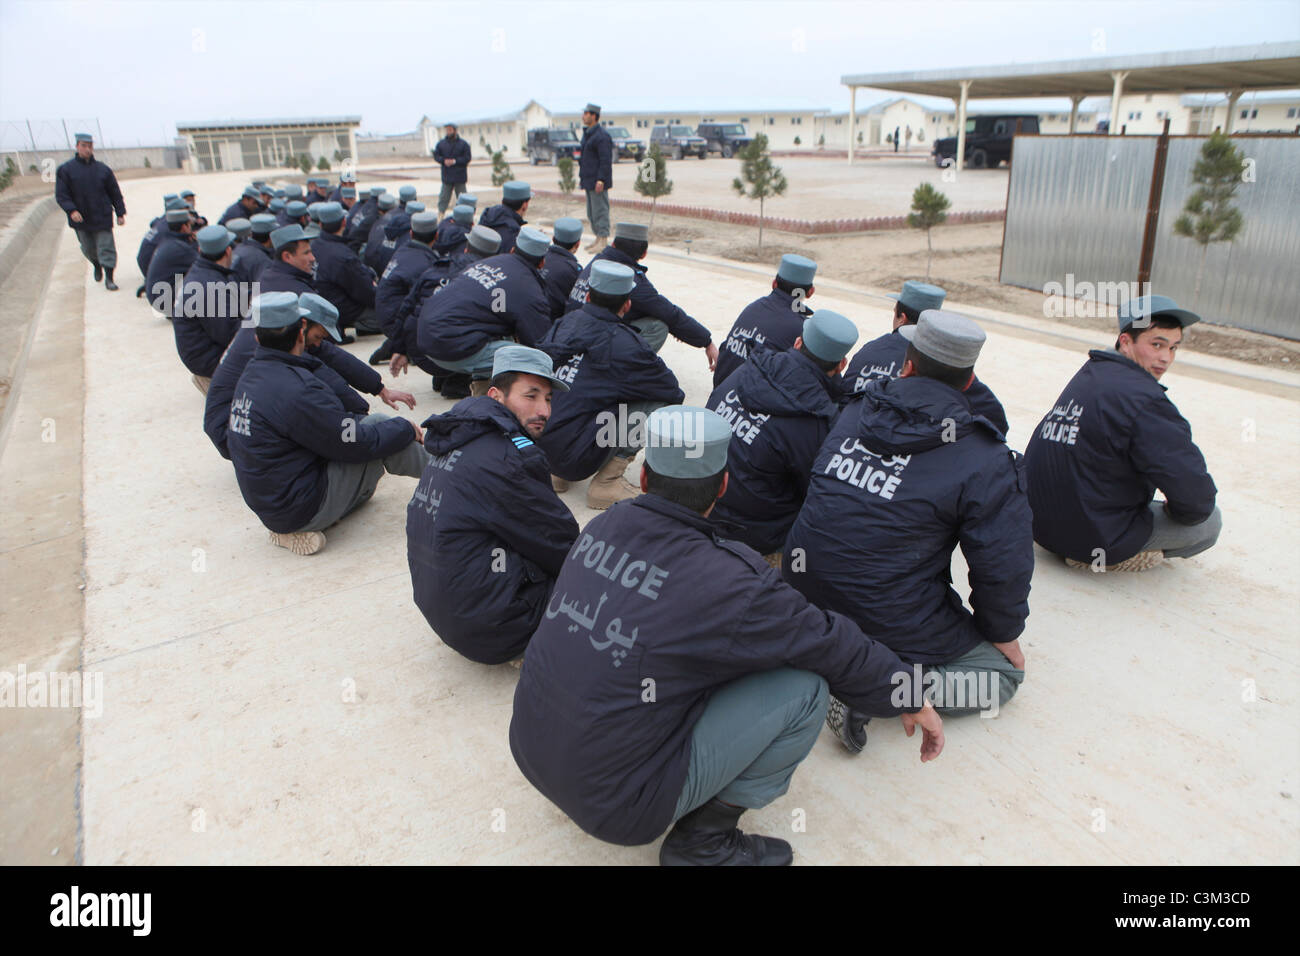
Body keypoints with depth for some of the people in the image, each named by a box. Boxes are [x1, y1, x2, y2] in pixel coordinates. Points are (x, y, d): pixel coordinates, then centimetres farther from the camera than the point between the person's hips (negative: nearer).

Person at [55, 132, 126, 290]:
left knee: (106, 248, -5)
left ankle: (109, 279, -2)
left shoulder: (103, 169, 4)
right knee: (88, 249, 13)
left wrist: (120, 213, 3)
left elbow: (115, 193, 8)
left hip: (102, 218, 0)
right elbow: (61, 195, -3)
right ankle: (97, 266, 41)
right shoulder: (66, 170, -1)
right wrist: (71, 210, -19)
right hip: (81, 219, 1)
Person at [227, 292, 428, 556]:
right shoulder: (295, 391, -25)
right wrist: (407, 429, -4)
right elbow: (356, 444, -18)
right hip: (302, 509, -9)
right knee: (377, 424, -7)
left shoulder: (251, 374, 3)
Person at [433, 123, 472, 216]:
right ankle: (440, 213, 11)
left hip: (460, 177, -1)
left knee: (461, 197, 7)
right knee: (444, 197, 5)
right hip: (446, 176, 2)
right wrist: (444, 160, -14)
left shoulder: (463, 144, -2)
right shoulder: (441, 143, 5)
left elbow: (467, 158, -6)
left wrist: (455, 161, -18)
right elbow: (436, 156, 6)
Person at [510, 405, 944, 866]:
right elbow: (833, 646, -7)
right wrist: (913, 701, 12)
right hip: (614, 805, -7)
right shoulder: (725, 582, -22)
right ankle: (704, 841, 7)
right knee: (803, 689, -7)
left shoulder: (602, 526, -2)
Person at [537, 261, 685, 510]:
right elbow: (672, 391, -2)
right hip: (574, 458, -7)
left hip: (536, 444, 7)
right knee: (659, 402, -3)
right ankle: (606, 483, -3)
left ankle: (557, 474, 19)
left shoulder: (565, 323, 6)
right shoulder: (623, 344, -11)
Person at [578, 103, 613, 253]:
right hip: (589, 180, 10)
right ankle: (598, 239, 21)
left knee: (600, 210, -8)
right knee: (591, 212, 14)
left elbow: (606, 160, -19)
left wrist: (601, 180, -23)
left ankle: (604, 241, -5)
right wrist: (581, 177, 22)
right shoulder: (587, 133, 17)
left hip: (598, 181, -10)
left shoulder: (602, 135, -14)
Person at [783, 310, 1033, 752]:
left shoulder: (853, 414, 1)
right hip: (894, 628, -6)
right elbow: (1002, 568, -11)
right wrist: (1005, 636, 9)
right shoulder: (988, 463, -15)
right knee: (1003, 671, 15)